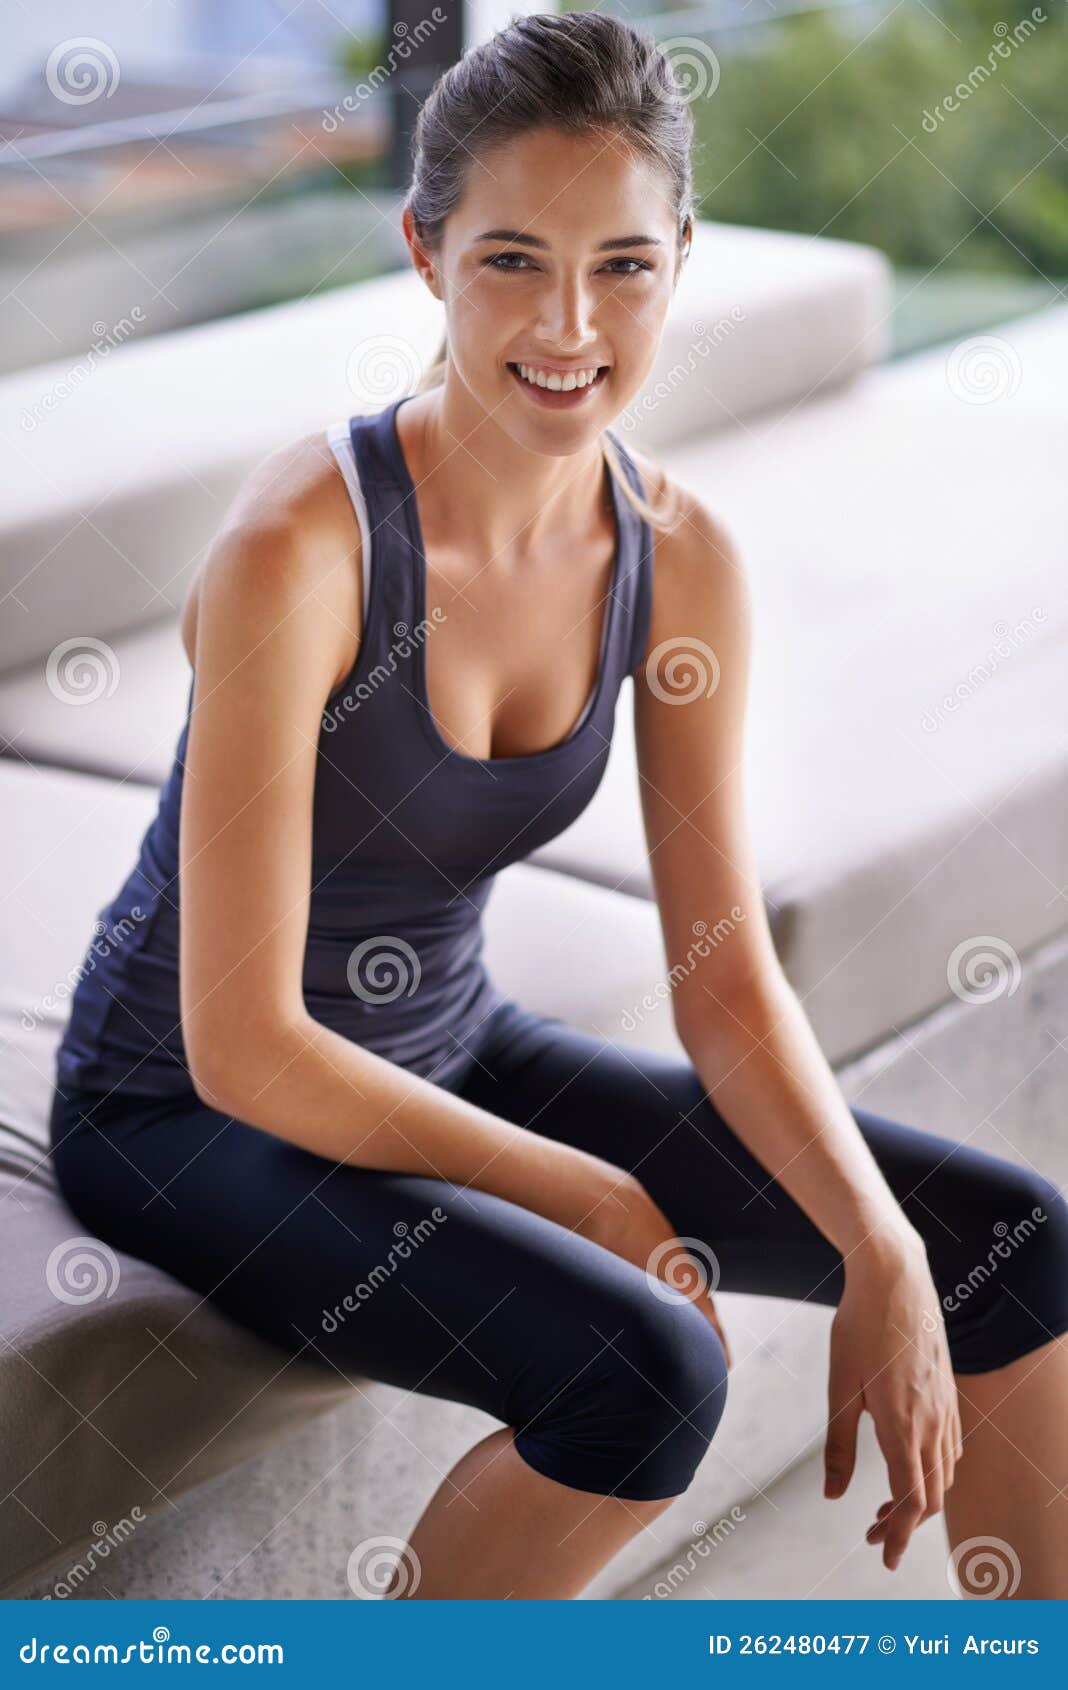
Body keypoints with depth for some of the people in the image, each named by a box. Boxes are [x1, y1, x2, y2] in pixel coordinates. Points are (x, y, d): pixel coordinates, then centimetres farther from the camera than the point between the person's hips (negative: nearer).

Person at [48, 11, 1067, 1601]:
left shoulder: (680, 557, -8)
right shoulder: (299, 547, -28)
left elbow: (727, 982, -3)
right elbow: (243, 1046, -26)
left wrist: (881, 1258, -17)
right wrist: (595, 1201, -18)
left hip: (445, 1053, 7)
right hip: (198, 1113, -6)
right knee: (648, 1370, -30)